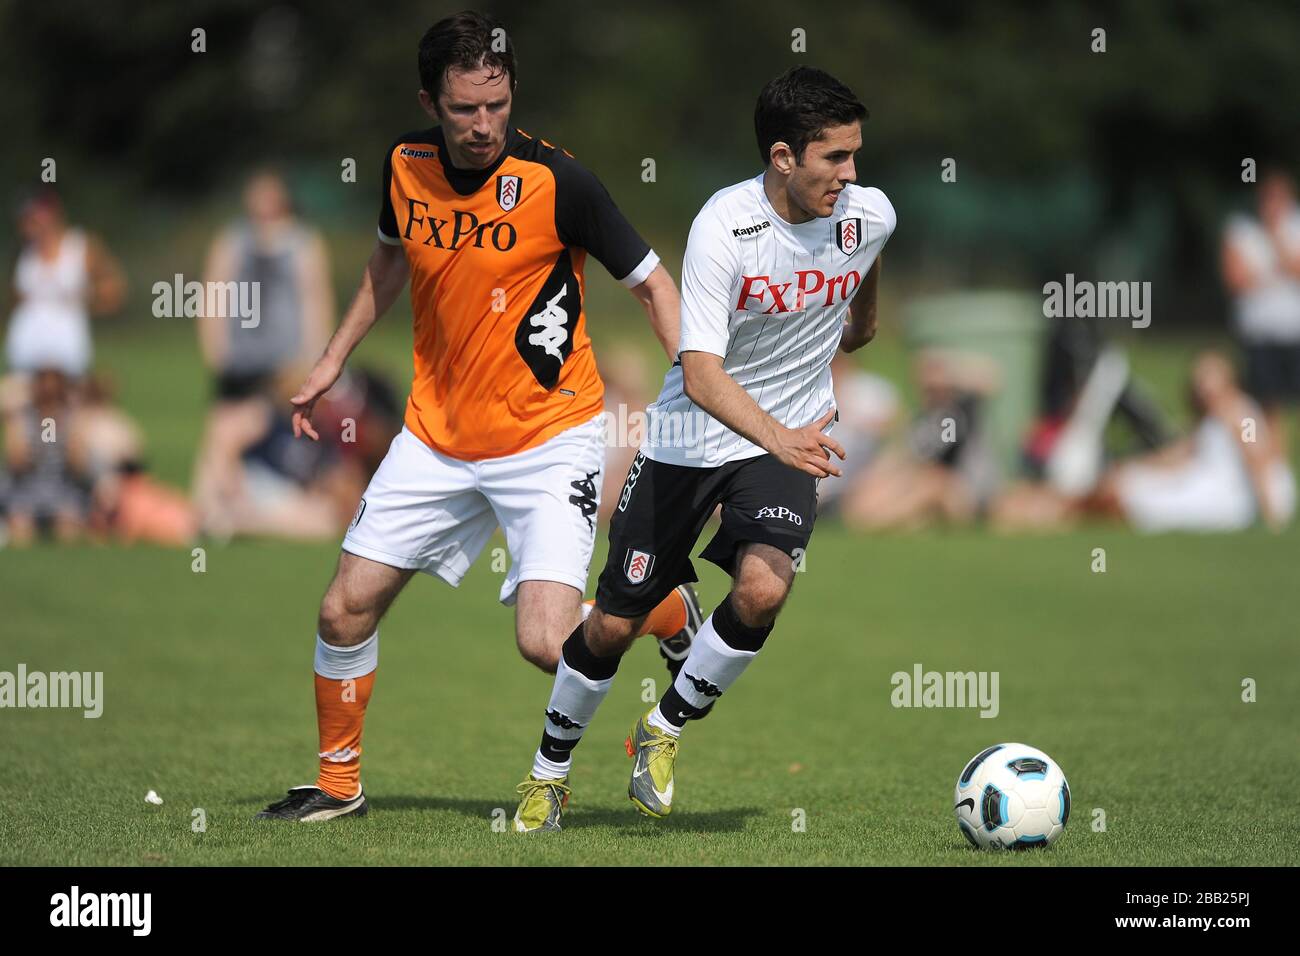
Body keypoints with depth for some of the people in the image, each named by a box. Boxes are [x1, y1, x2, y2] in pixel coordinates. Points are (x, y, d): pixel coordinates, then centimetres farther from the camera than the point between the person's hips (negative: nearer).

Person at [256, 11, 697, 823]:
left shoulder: (556, 181, -19)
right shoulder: (406, 166, -4)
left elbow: (653, 283, -9)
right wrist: (335, 358, 16)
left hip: (549, 437, -5)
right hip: (437, 435, 5)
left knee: (547, 643, -17)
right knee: (346, 610, 3)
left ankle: (664, 609, 16)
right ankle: (338, 784, 25)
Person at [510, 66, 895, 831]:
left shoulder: (871, 215, -11)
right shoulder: (724, 225, -24)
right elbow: (700, 373, -32)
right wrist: (778, 437, -47)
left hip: (789, 441, 2)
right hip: (689, 441, -2)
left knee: (762, 589, -25)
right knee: (614, 624, 5)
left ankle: (664, 730, 1)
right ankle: (552, 768, 32)